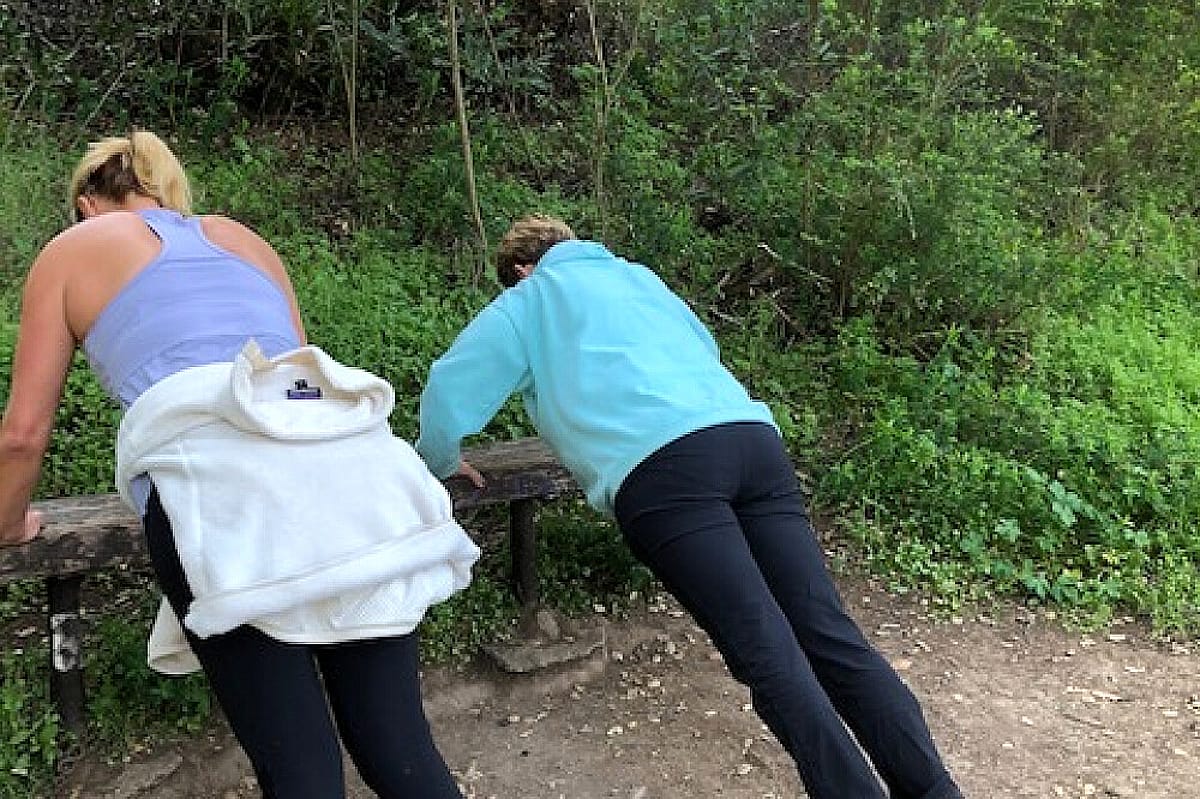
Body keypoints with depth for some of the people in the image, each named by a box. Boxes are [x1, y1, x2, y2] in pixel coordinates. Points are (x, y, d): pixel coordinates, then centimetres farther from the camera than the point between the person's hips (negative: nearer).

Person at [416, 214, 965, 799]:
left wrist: (442, 463, 38)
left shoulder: (524, 302, 23)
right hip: (753, 437, 6)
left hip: (658, 467, -5)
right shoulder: (639, 276, 37)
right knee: (831, 637, 0)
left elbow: (447, 395, 18)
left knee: (768, 657, -11)